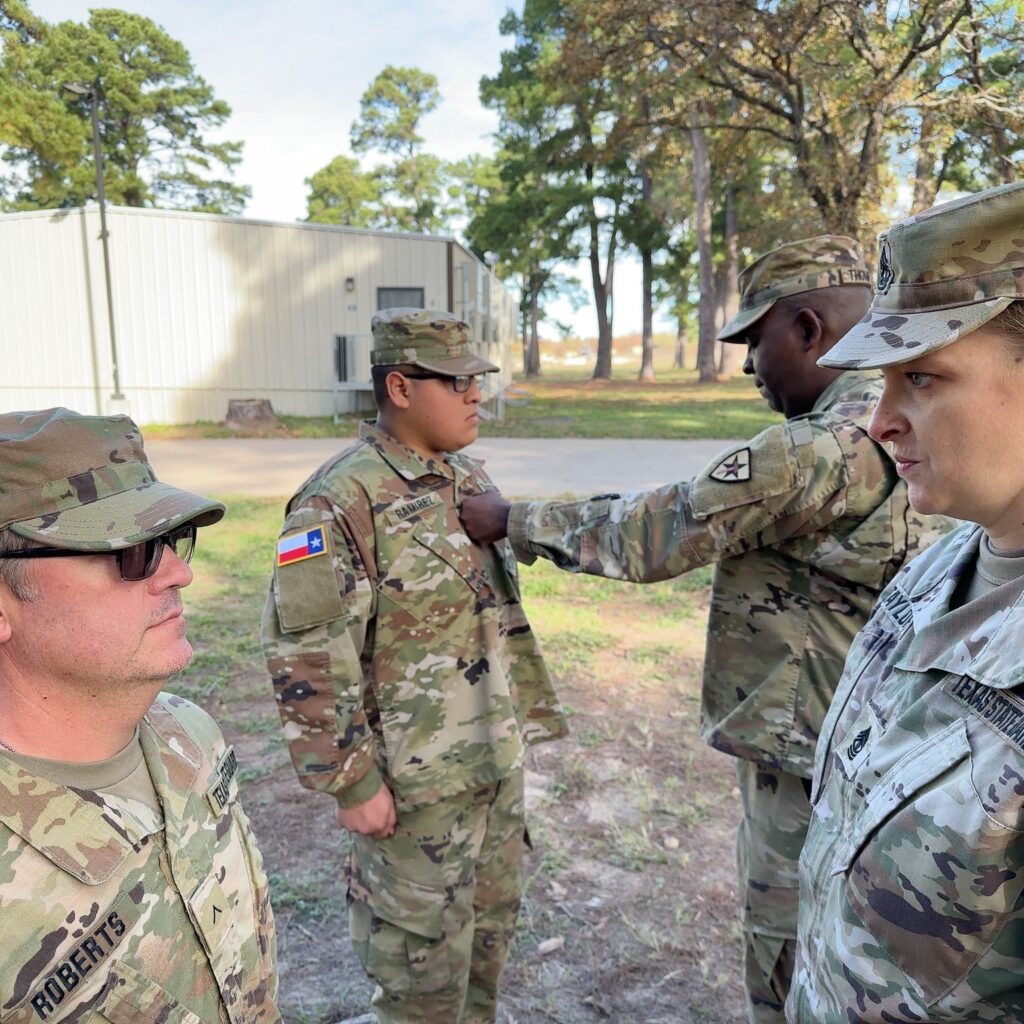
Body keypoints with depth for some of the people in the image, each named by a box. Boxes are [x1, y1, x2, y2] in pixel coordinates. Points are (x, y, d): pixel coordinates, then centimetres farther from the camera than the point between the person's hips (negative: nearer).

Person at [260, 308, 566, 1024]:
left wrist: (528, 715, 15)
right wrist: (351, 782, -17)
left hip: (499, 765, 7)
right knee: (424, 959, 13)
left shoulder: (471, 483, 6)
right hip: (415, 784, -7)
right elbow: (306, 657, -20)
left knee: (492, 929, 24)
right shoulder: (342, 502, -20)